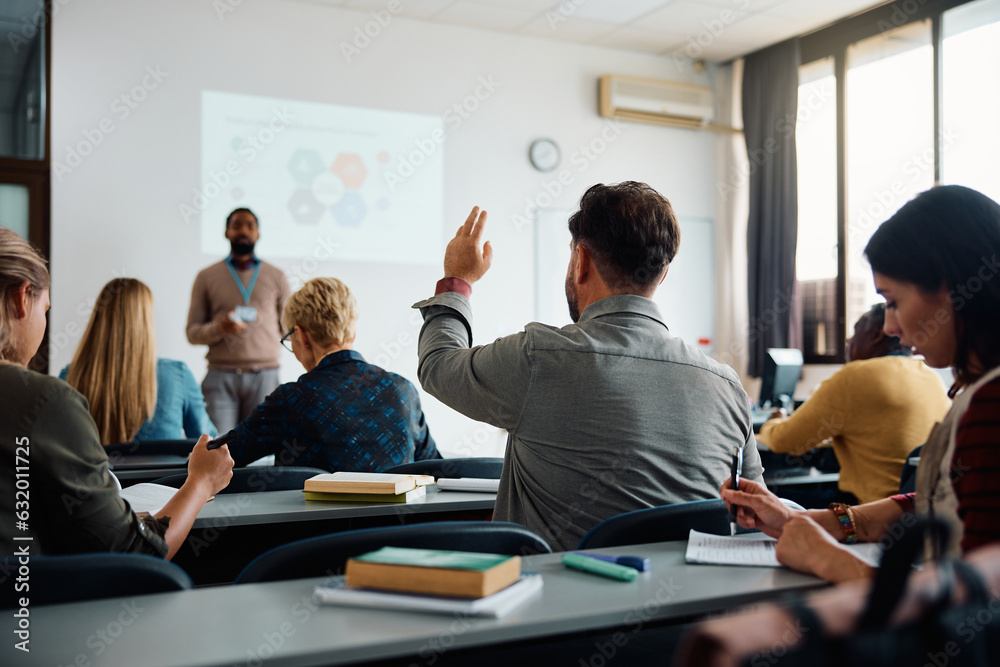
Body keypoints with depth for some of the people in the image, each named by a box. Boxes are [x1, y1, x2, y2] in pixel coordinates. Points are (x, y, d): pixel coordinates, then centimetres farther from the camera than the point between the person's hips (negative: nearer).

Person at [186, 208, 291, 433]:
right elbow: (192, 332, 8)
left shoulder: (276, 277, 14)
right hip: (221, 375, 0)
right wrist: (218, 328, -11)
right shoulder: (207, 277, 12)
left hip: (263, 375, 1)